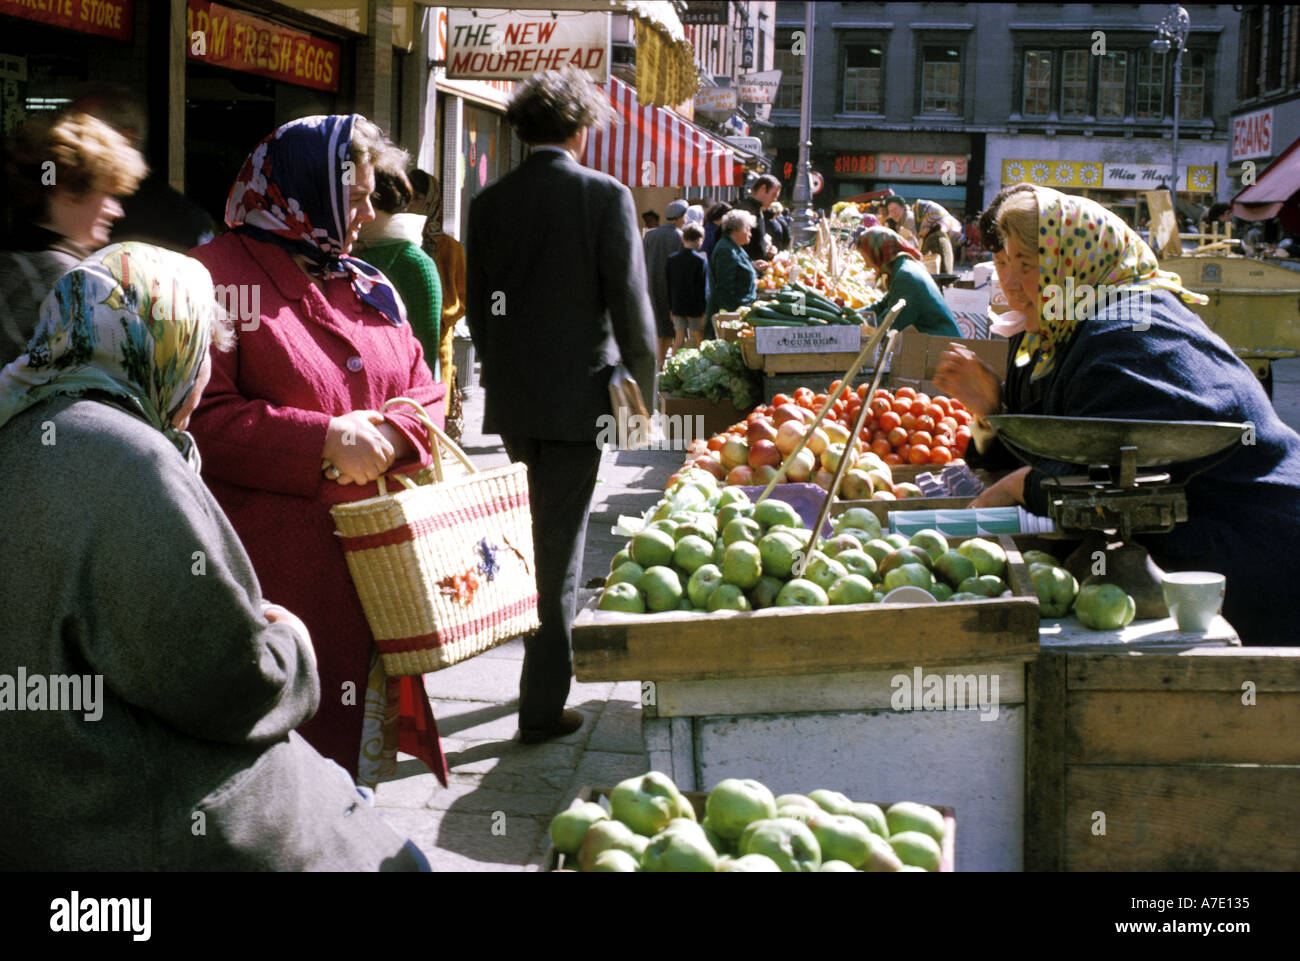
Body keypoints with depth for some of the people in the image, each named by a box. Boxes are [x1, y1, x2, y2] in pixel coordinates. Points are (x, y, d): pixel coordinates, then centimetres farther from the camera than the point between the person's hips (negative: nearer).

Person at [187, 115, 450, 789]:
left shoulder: (369, 289, 18)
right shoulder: (221, 277, -6)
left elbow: (422, 393, 17)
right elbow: (202, 417, -14)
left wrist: (385, 436, -6)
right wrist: (324, 442, -17)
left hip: (372, 571, 7)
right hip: (277, 574, -7)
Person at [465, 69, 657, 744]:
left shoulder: (490, 202, 2)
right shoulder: (605, 196, -10)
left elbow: (476, 308, 7)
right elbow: (631, 306, -10)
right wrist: (643, 392, 2)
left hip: (509, 400, 4)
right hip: (576, 396, -4)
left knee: (527, 539, 21)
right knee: (558, 548, 1)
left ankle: (545, 665, 36)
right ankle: (542, 707, 4)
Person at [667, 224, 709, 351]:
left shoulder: (671, 260, 2)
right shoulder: (701, 260, -12)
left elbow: (669, 286, 6)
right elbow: (704, 288, -10)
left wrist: (670, 307, 12)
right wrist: (704, 311, -6)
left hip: (677, 307, 4)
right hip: (695, 308, -4)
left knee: (679, 339, 9)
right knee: (698, 340, 4)